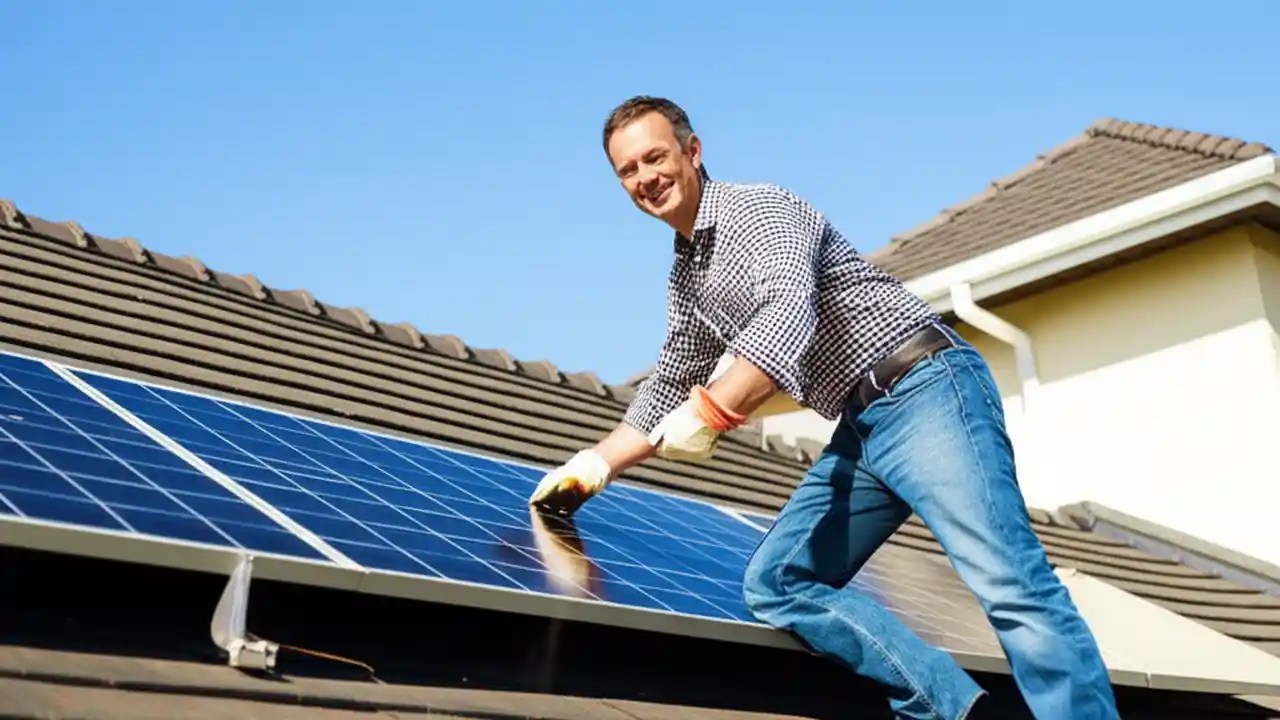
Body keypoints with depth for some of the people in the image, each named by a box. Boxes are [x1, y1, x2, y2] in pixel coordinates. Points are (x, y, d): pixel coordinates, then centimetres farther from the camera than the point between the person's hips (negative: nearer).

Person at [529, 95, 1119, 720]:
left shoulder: (760, 208, -6)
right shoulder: (686, 279, 20)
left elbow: (788, 317, -24)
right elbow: (666, 391, 31)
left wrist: (708, 413, -33)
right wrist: (594, 465, 23)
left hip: (926, 388, -8)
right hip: (862, 428, 9)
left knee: (1009, 585, -20)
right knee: (776, 583, -6)